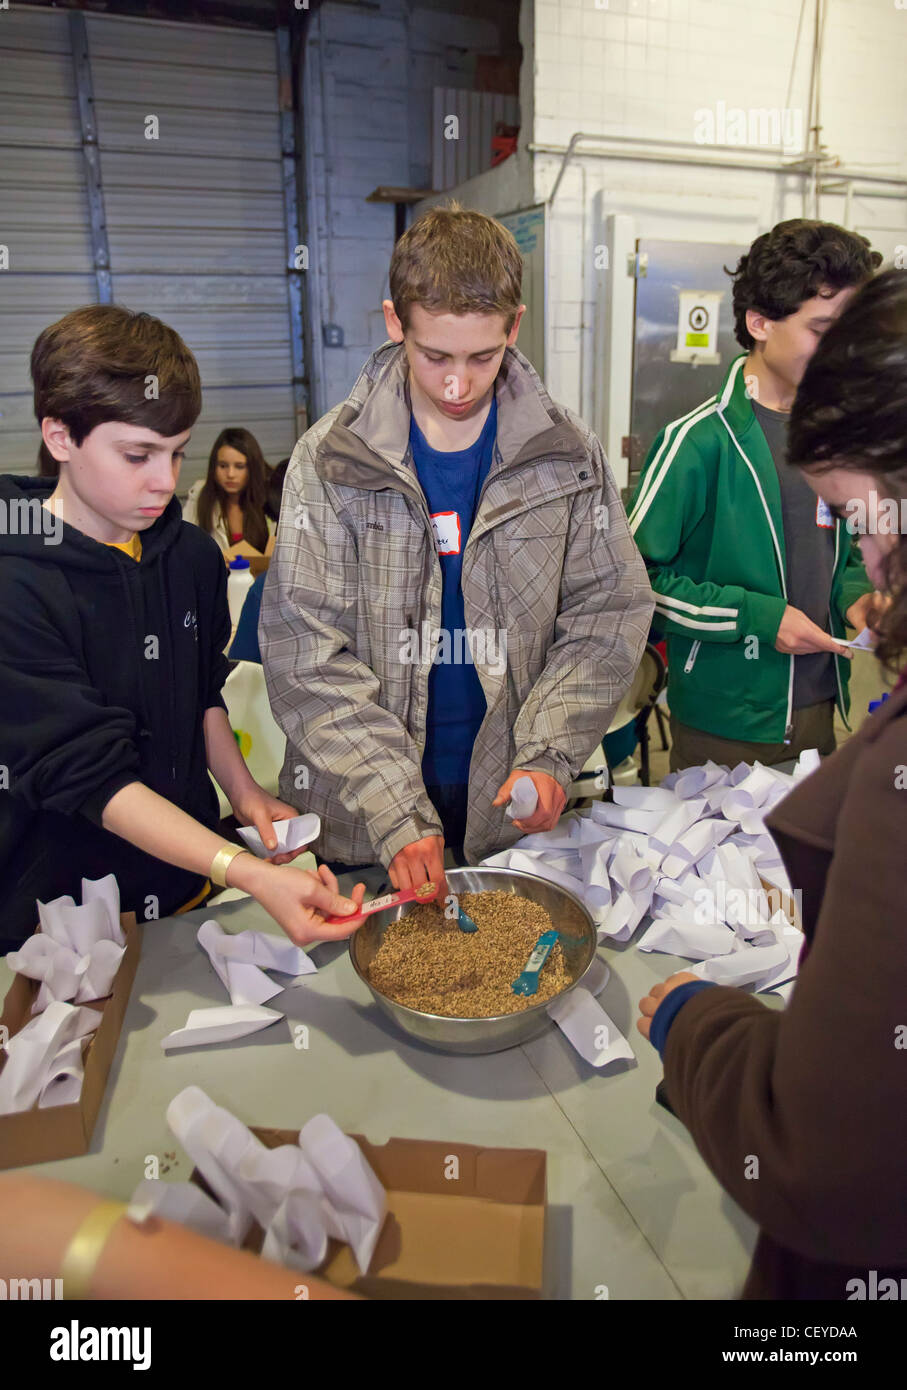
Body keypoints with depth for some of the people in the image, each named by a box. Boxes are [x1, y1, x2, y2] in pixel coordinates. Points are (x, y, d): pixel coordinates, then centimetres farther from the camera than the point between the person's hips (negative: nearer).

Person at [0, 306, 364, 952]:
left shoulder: (193, 555, 0)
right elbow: (92, 777, -26)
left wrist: (242, 790, -2)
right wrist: (252, 875, -35)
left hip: (190, 878, 6)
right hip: (62, 915, -5)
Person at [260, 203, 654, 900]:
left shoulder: (569, 455, -4)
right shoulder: (331, 459, -9)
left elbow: (610, 611, -1)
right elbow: (307, 658, -13)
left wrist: (549, 752, -15)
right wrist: (394, 811, -21)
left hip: (512, 805, 2)